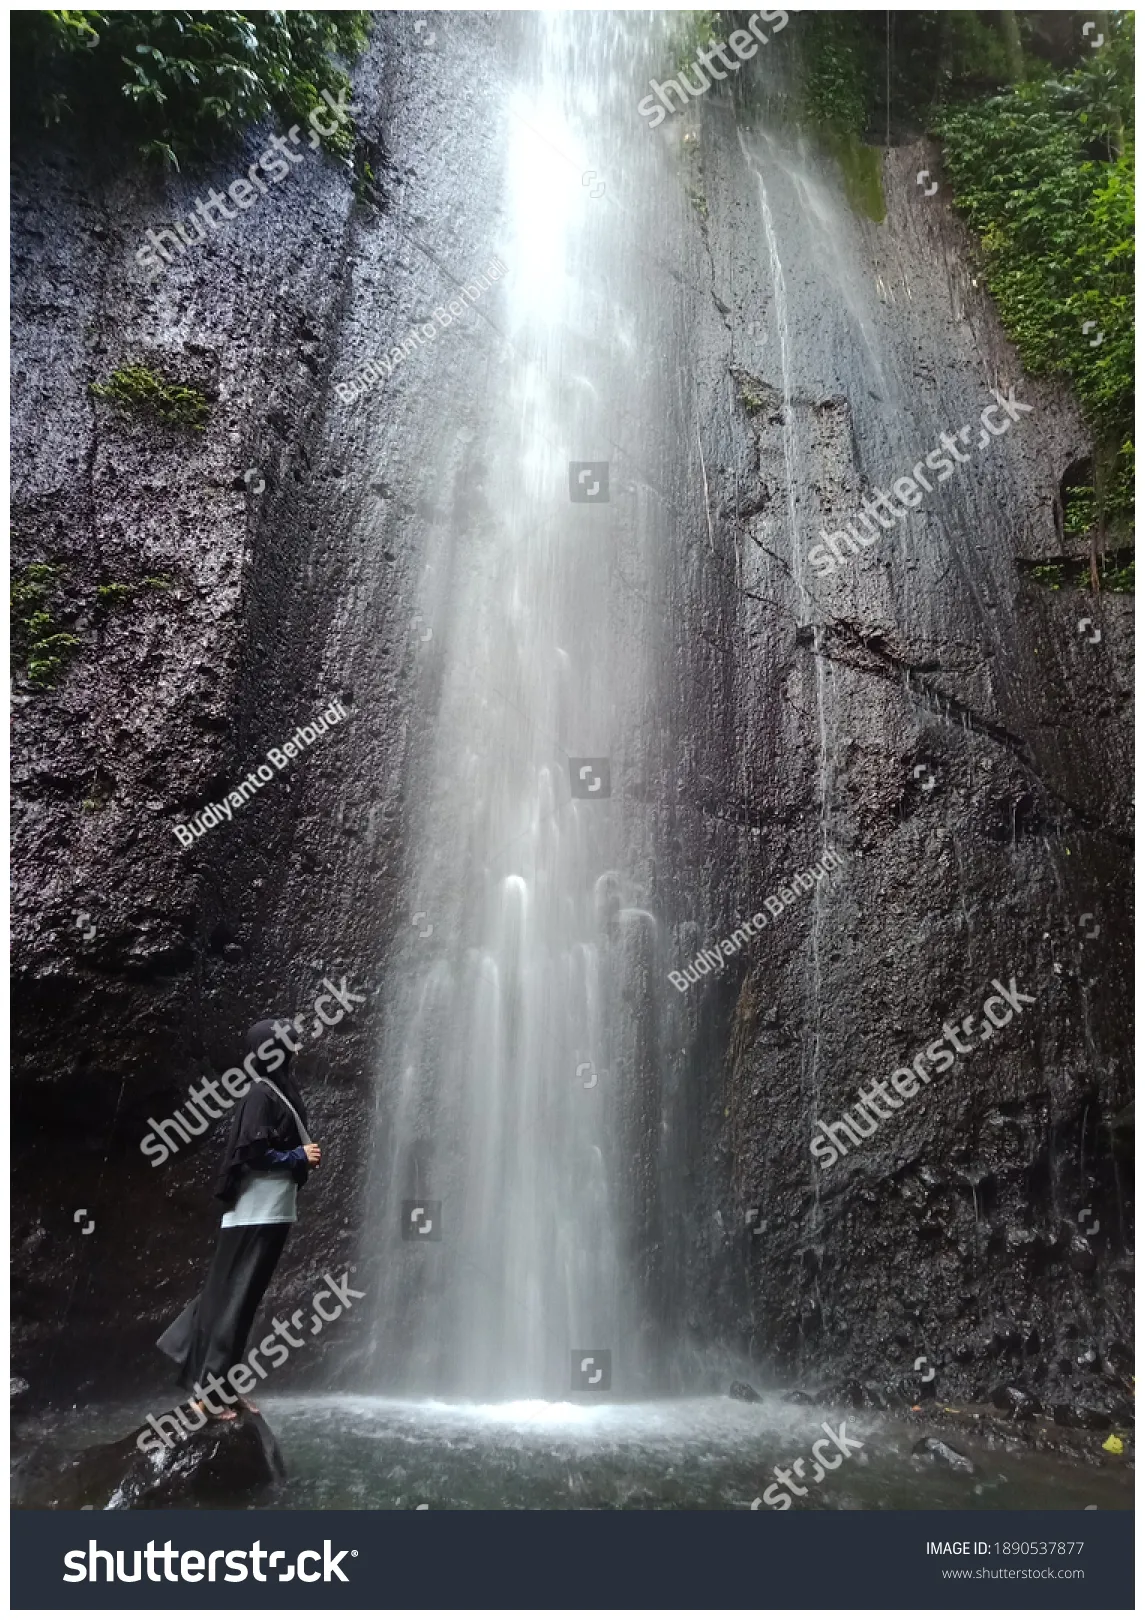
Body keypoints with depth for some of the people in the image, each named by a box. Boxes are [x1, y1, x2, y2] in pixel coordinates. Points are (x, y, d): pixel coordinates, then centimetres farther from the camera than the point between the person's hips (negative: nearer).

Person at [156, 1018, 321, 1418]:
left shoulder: (282, 1091, 12)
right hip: (255, 1214, -9)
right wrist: (300, 1158, -12)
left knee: (241, 1297, 15)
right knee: (233, 1298, -1)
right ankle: (207, 1390, 8)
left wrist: (306, 1157, 0)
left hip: (272, 1213, 9)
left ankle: (218, 1383, 26)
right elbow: (253, 1153, -20)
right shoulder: (262, 1093, -15)